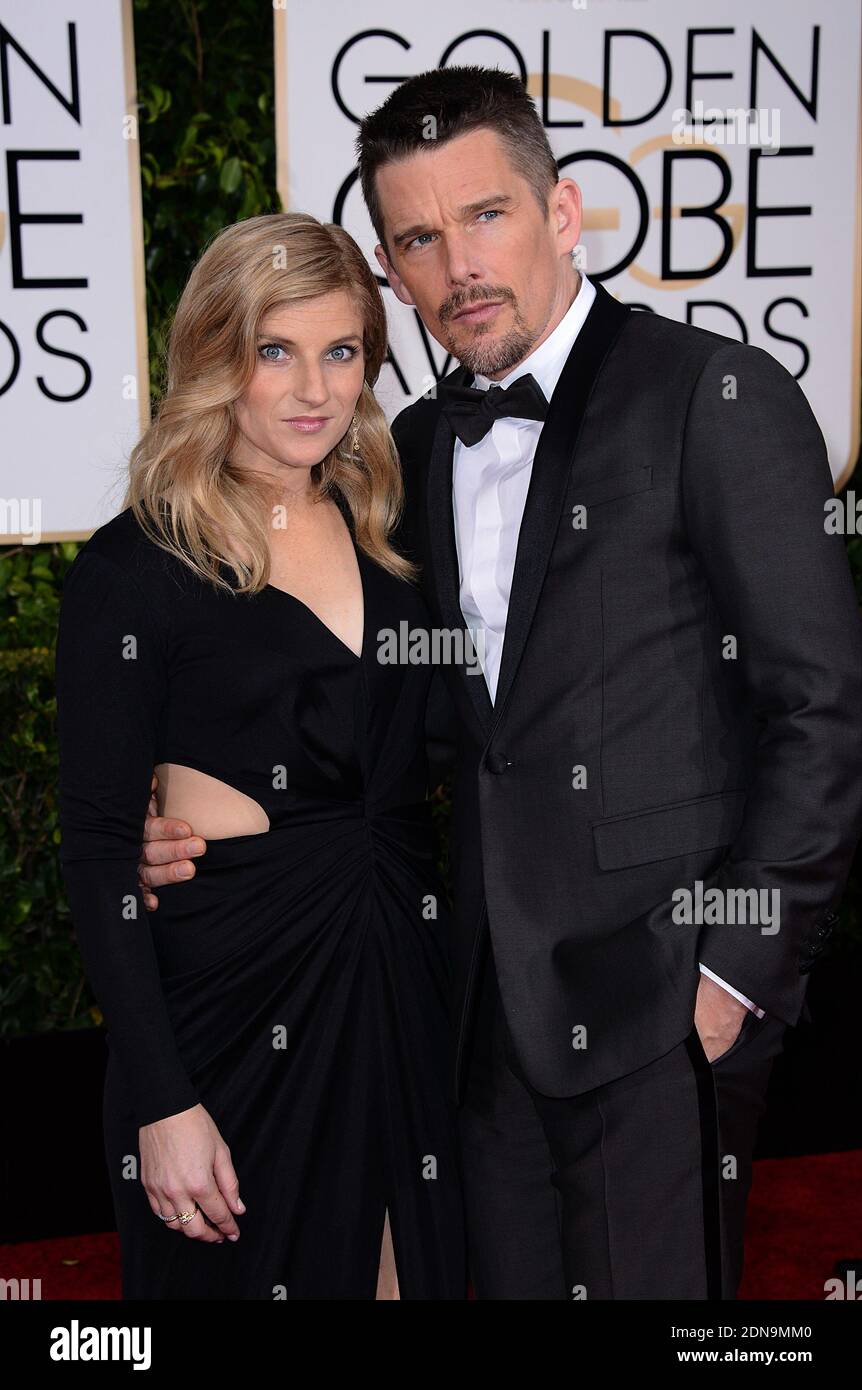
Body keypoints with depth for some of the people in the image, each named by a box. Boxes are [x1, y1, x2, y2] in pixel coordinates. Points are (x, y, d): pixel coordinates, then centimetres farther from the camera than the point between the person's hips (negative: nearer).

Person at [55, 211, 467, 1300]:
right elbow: (98, 849, -12)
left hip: (399, 978, 5)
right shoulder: (135, 567, -11)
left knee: (408, 1268, 16)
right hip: (232, 1000, -5)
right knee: (247, 1271, 11)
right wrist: (165, 1102, -15)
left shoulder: (382, 538, 6)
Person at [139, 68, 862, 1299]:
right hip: (498, 1002, 6)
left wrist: (741, 968, -13)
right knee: (512, 1280, 17)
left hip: (662, 1001, -6)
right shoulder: (422, 443, 11)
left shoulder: (716, 398, -10)